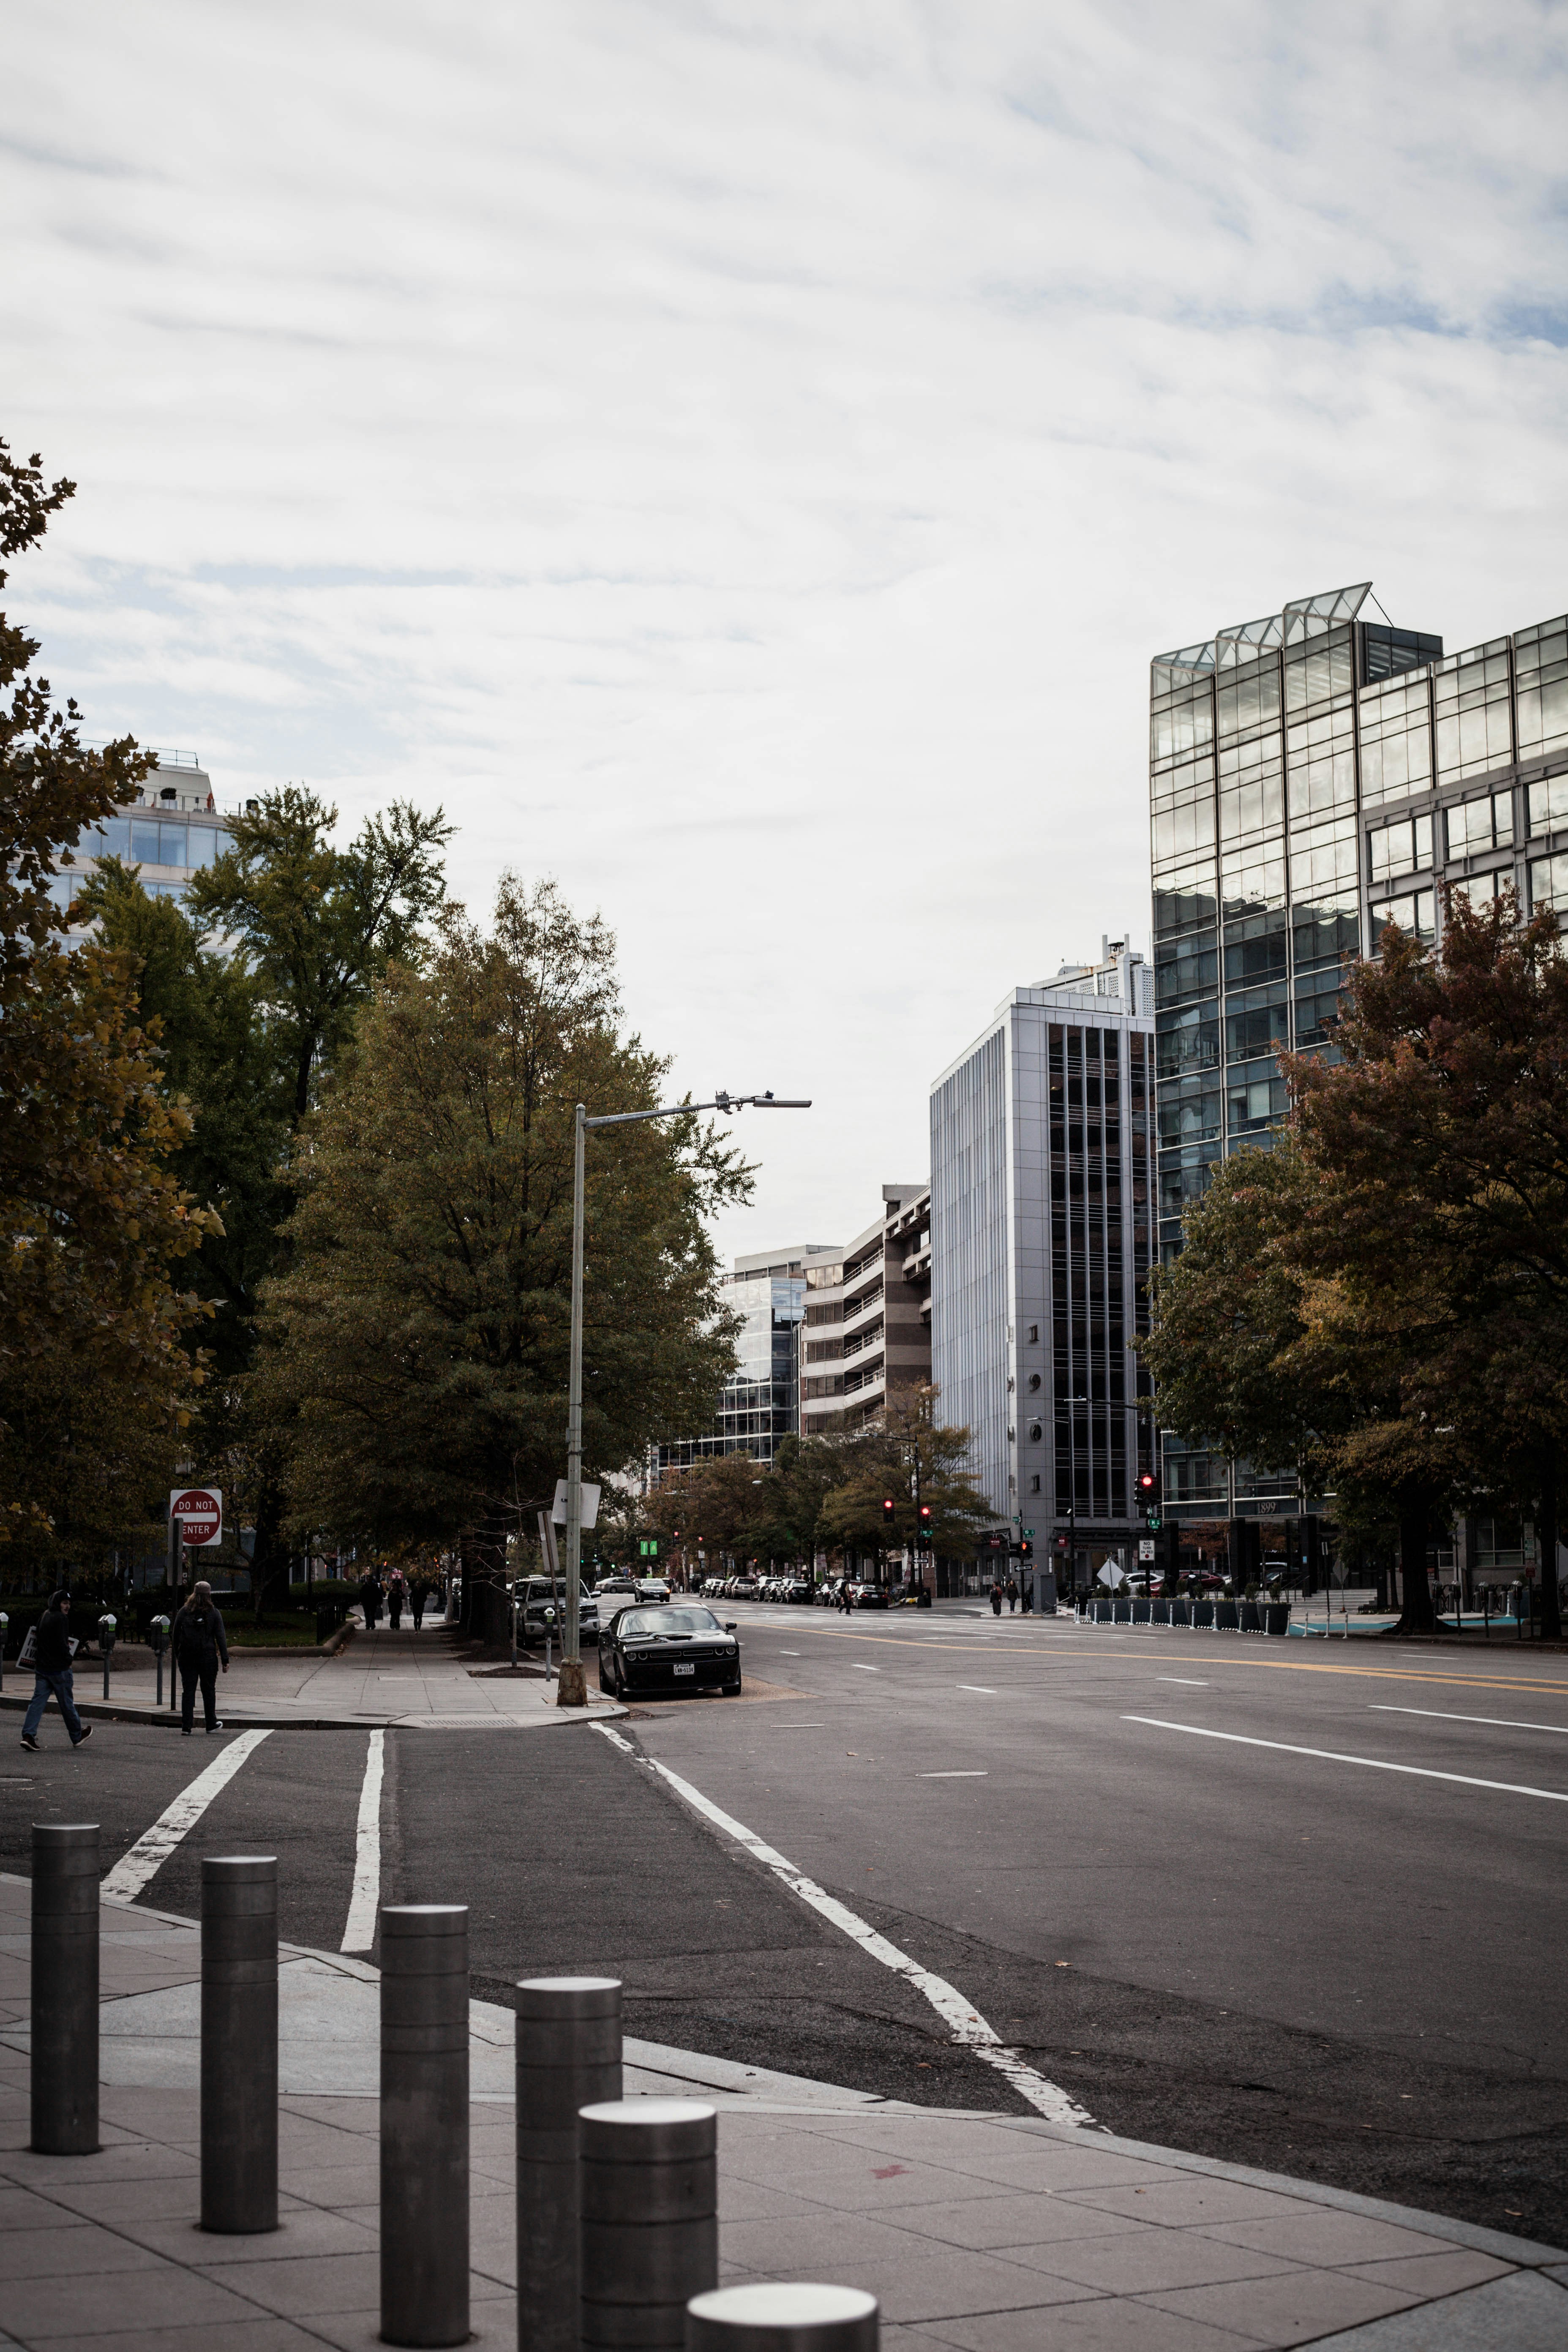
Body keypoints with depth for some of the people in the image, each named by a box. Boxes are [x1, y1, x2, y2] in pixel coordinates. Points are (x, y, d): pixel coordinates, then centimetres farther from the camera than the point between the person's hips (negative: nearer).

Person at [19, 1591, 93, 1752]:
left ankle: (28, 1735, -12)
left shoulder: (44, 1617, 13)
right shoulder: (61, 1618, -14)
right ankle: (77, 1736, 19)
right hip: (59, 1669, -7)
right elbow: (61, 1644, -20)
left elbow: (37, 1641, 17)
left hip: (41, 1667, 7)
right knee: (67, 1703, 5)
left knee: (38, 1700, 2)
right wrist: (68, 1660, -8)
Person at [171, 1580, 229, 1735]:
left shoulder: (184, 1612, 1)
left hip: (187, 1658, 1)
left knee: (188, 1692, 4)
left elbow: (175, 1635, 3)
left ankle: (186, 1727, -1)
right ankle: (211, 1725, 20)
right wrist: (225, 1660, -1)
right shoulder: (213, 1613, -2)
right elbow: (221, 1637, -4)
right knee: (209, 1691, 11)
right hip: (208, 1657, -1)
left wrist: (177, 1655, 13)